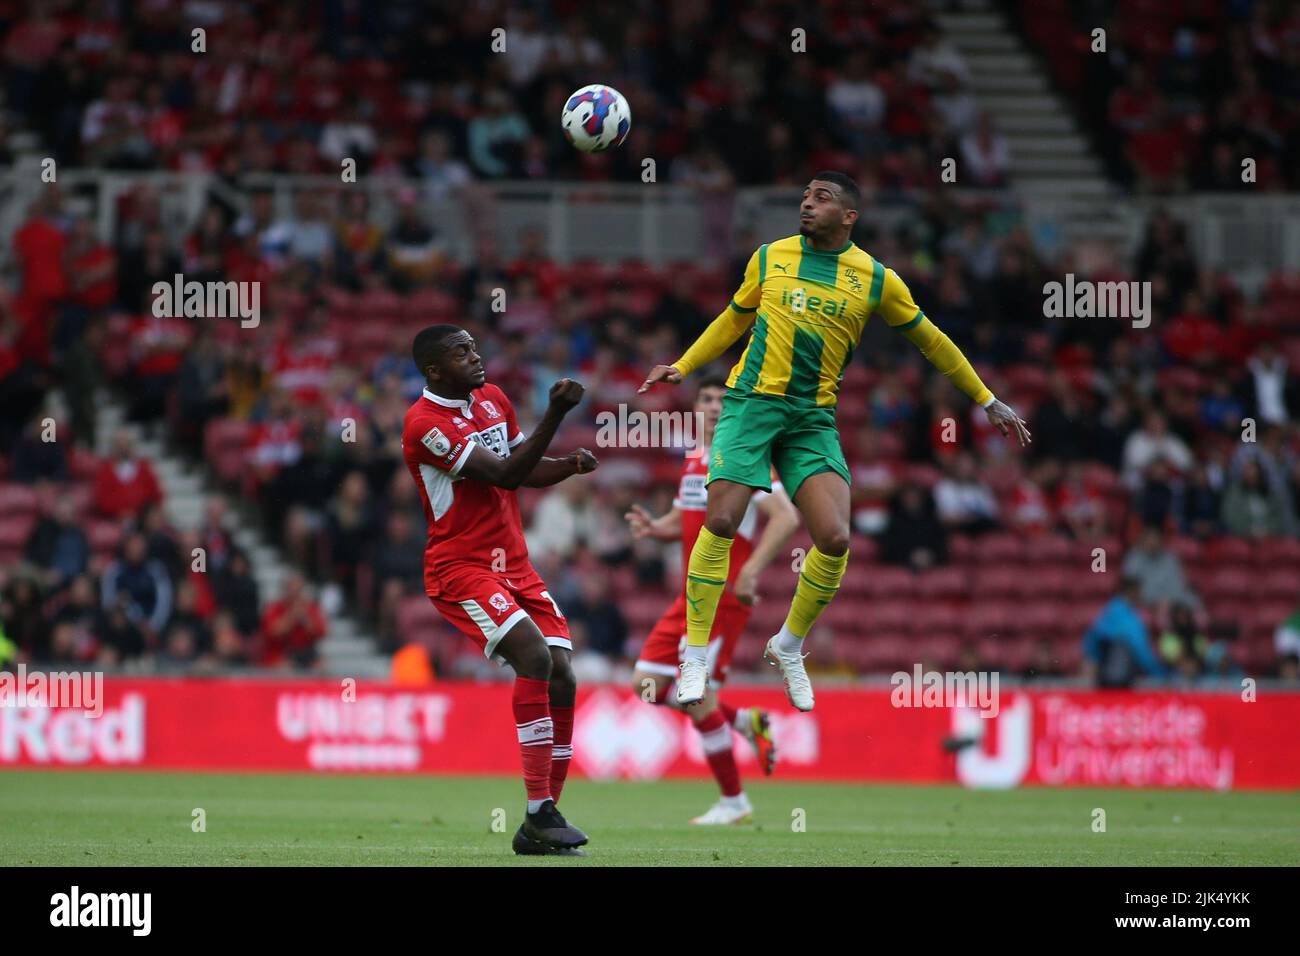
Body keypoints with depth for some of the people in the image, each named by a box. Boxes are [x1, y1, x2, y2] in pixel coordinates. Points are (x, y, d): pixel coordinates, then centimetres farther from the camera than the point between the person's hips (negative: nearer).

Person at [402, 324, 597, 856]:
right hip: (460, 568, -8)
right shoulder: (425, 423, -15)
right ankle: (539, 813, -24)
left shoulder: (492, 399, 11)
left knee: (561, 679, -4)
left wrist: (571, 466, -1)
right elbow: (505, 475, -20)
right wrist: (556, 413, -24)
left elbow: (525, 472, 20)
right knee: (535, 656, -26)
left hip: (515, 566, 8)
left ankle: (540, 825, 3)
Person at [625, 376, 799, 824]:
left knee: (696, 693, -10)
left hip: (724, 594, -9)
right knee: (647, 684, 3)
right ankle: (748, 721, 17)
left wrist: (752, 569, -29)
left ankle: (733, 802, 5)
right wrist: (655, 527, 3)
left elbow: (785, 516, -19)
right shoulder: (693, 459, 15)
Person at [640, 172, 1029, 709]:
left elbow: (929, 340, 12)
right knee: (721, 522, -15)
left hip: (813, 418, 1)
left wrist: (987, 401, 16)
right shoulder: (770, 258, 5)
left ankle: (788, 647, 10)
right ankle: (695, 655, -3)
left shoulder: (876, 280, 2)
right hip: (752, 402, -1)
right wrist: (681, 368, 18)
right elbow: (734, 320, 21)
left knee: (835, 539, -14)